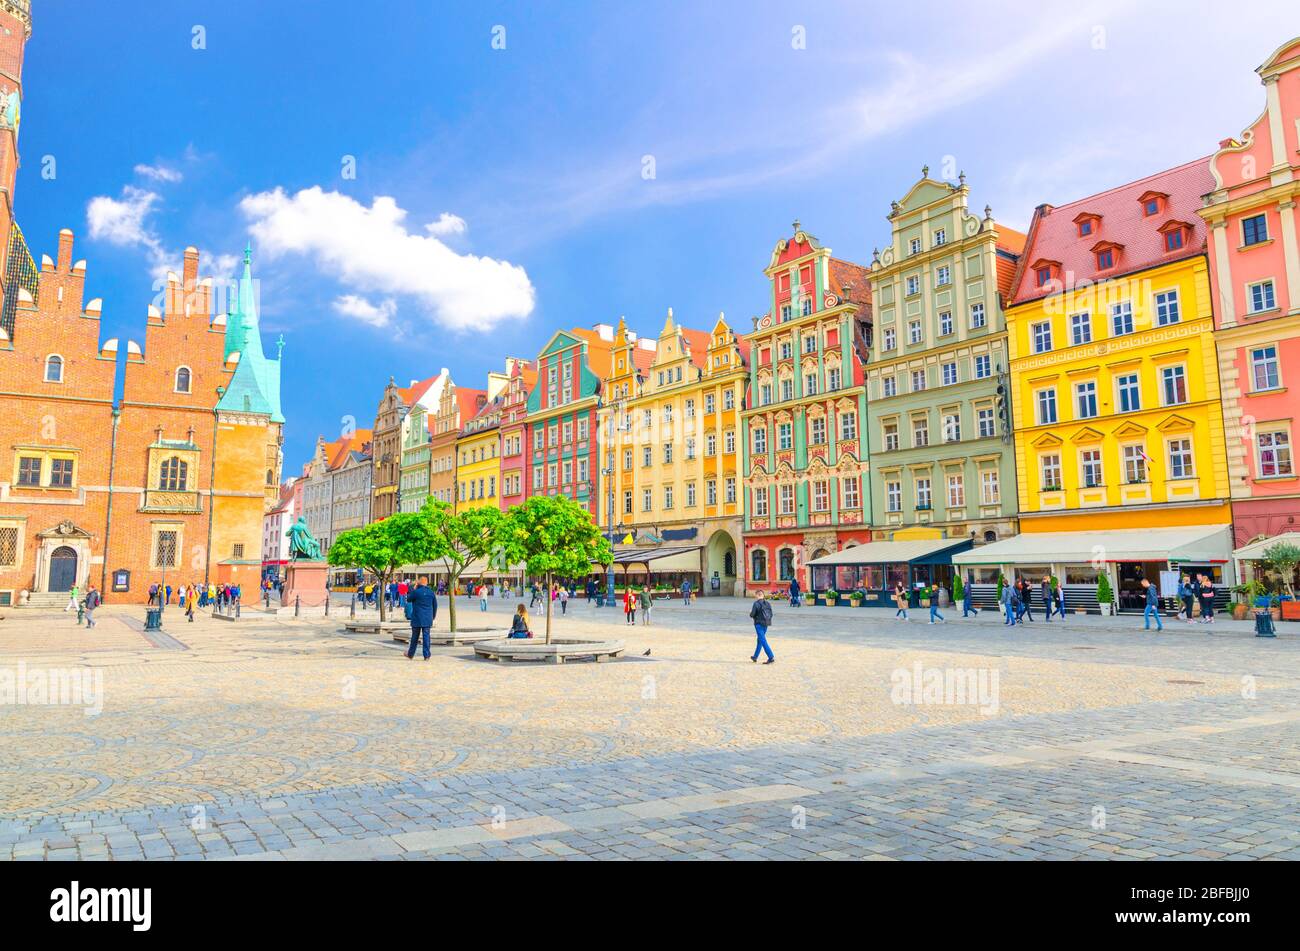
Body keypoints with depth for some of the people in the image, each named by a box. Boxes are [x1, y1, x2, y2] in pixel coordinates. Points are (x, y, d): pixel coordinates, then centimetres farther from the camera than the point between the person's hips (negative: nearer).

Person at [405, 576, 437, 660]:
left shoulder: (416, 592, -11)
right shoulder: (431, 592, 3)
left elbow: (409, 599, 7)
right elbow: (435, 605, 9)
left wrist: (414, 588, 7)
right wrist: (433, 616, 20)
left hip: (417, 619, -2)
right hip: (427, 619, 3)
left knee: (415, 637, 9)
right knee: (426, 636, 3)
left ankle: (410, 655, 22)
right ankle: (426, 655, 0)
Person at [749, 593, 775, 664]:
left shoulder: (756, 603, -13)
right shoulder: (767, 603, 6)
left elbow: (752, 615, -14)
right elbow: (771, 614, 7)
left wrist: (751, 612, 9)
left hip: (759, 623, -7)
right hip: (766, 624, 7)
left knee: (763, 641, -7)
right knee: (760, 640, 18)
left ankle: (771, 658, -15)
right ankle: (755, 657, 30)